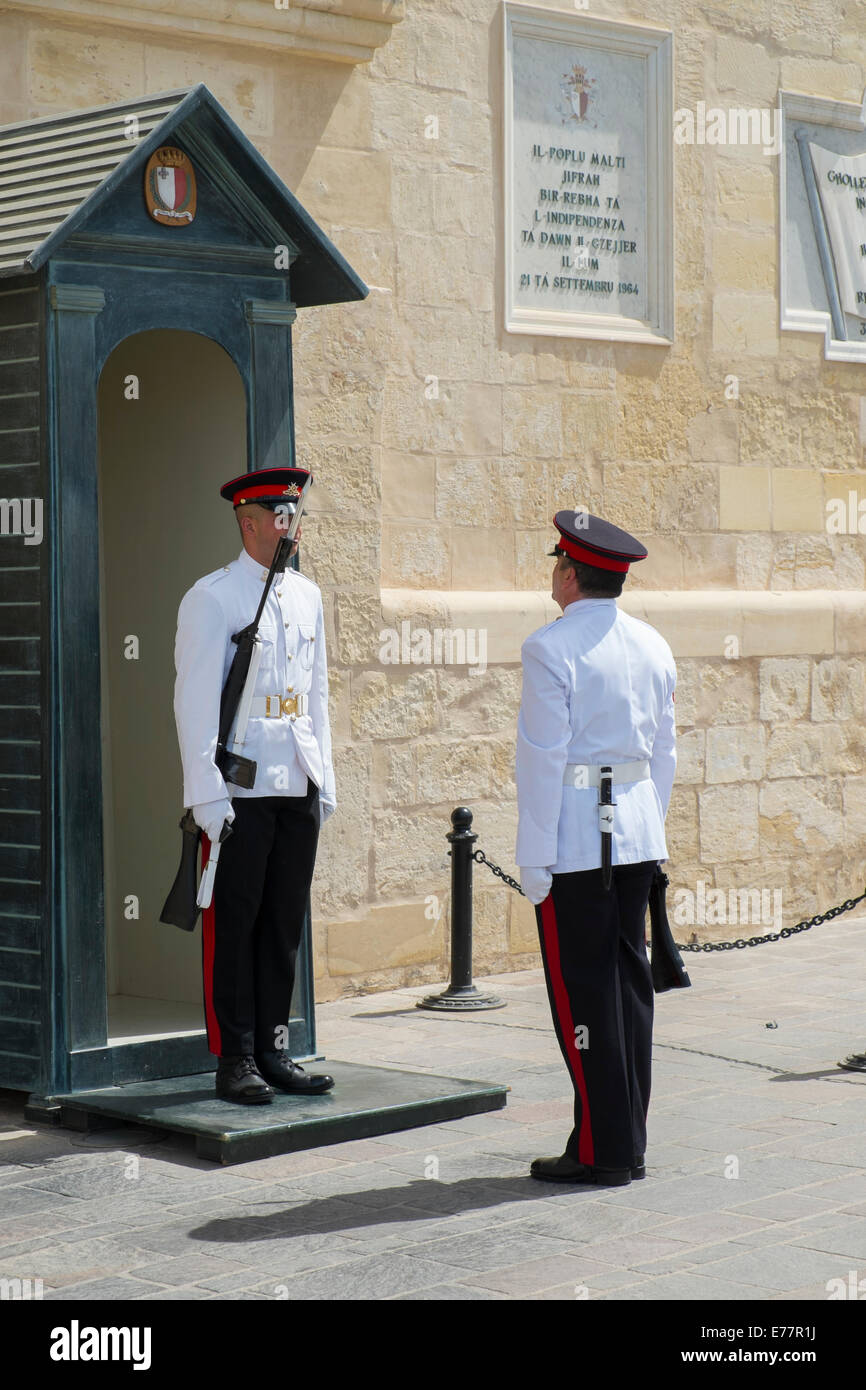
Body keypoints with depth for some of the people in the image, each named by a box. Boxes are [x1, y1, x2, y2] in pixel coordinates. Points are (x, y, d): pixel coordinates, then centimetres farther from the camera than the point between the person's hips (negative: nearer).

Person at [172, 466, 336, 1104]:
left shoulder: (307, 595, 14)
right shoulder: (212, 597, -7)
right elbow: (196, 700, -10)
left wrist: (325, 780, 15)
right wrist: (209, 794, -14)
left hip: (299, 787, 6)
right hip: (241, 788, -6)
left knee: (285, 924, 10)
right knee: (234, 925, 0)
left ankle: (273, 1052, 18)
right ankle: (235, 1060, 7)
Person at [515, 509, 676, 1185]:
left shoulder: (550, 649, -12)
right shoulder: (653, 645, 10)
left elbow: (542, 758, -14)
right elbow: (664, 752, 14)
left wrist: (534, 860, -11)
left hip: (575, 841, -7)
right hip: (638, 837, 7)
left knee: (583, 994, -2)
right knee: (630, 980, 11)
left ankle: (602, 1150, 2)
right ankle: (630, 1144, 16)